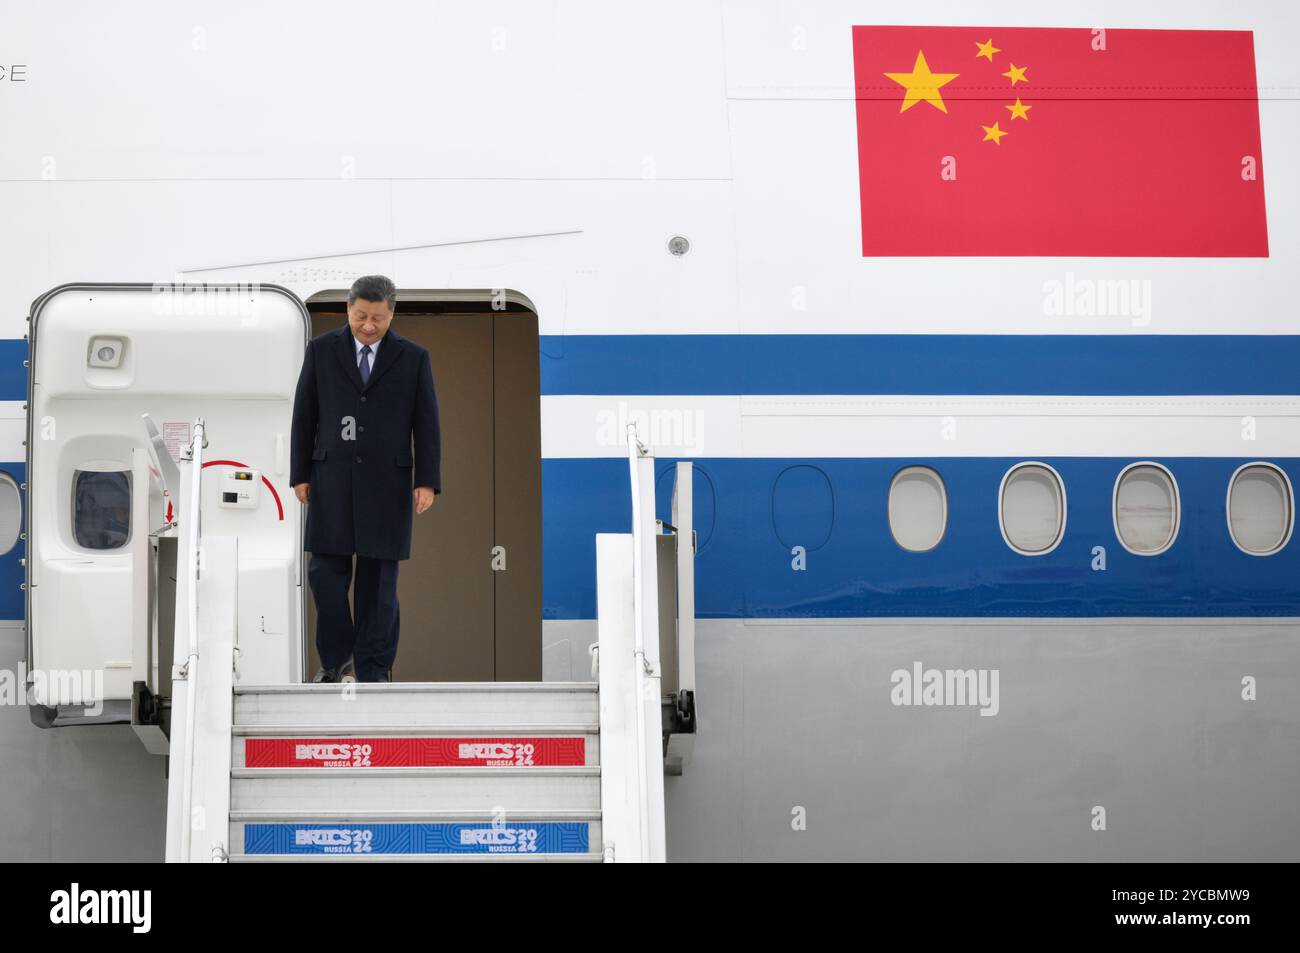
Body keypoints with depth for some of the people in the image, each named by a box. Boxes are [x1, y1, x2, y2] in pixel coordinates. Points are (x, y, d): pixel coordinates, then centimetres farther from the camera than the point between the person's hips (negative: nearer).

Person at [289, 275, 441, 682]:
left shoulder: (413, 357, 1)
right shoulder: (321, 350, 2)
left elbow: (426, 423, 0)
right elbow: (304, 415, 4)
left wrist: (427, 481, -7)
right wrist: (300, 474, 1)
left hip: (387, 480, -1)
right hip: (332, 477, 1)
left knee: (379, 578, 1)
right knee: (326, 573, -4)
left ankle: (373, 670, 9)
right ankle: (337, 658, 12)